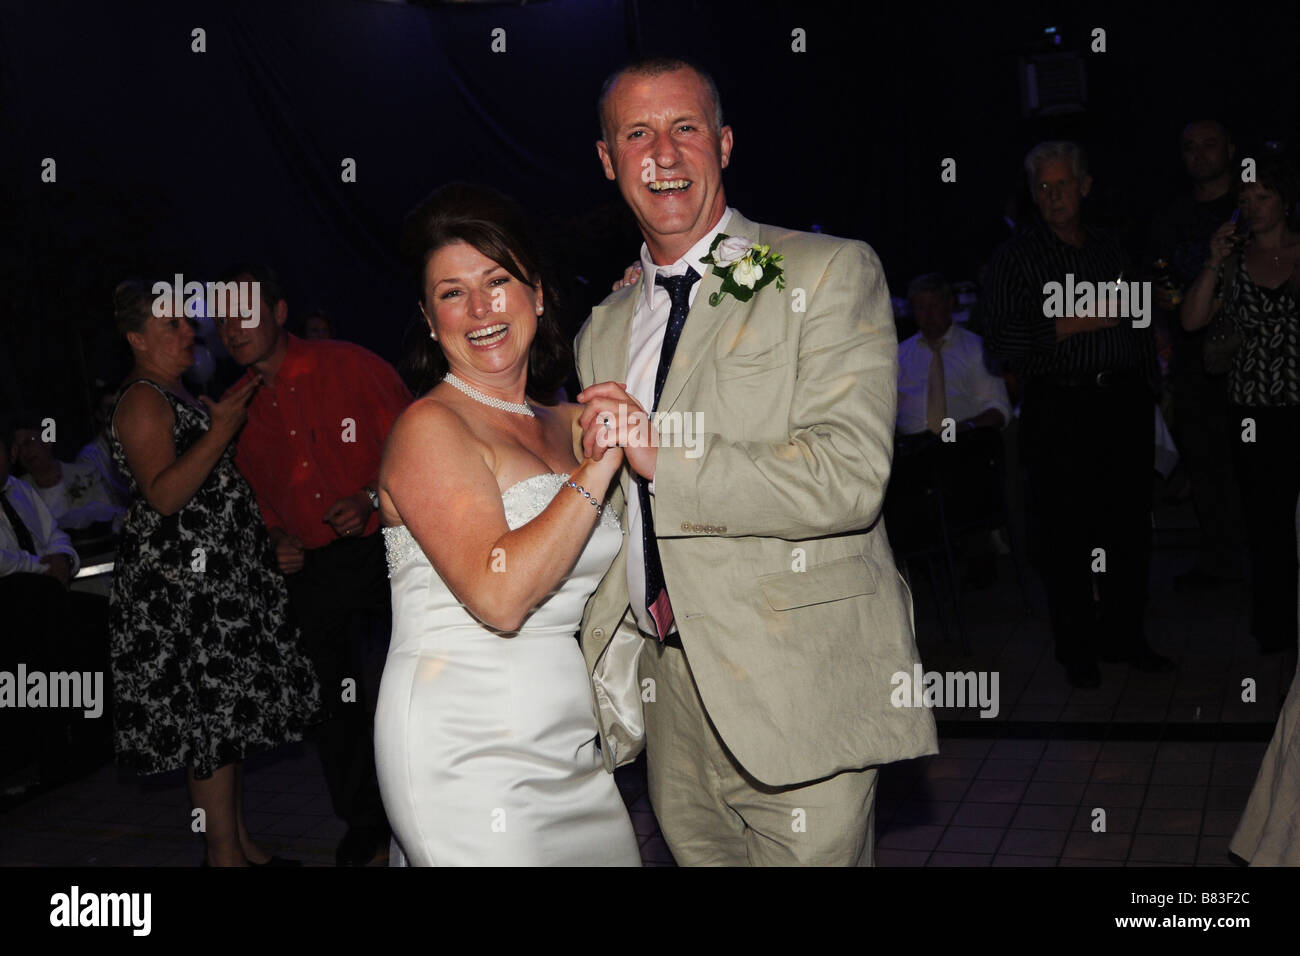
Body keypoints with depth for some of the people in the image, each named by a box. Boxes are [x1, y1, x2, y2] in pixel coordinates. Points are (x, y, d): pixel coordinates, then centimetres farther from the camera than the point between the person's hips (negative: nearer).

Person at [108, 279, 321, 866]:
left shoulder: (177, 395, 18)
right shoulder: (142, 401, -12)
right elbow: (163, 495, -23)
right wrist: (222, 428, -25)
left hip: (222, 572, 10)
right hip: (184, 581, -10)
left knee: (228, 710, 12)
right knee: (211, 714, -6)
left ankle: (240, 840, 20)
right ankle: (223, 853, 2)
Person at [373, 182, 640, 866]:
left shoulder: (567, 426, 12)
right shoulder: (430, 427, -10)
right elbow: (499, 596, -21)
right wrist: (599, 469, -17)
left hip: (565, 751, 7)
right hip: (466, 752, -7)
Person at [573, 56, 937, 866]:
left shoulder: (831, 273, -6)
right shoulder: (604, 329, 13)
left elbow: (850, 477, -18)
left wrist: (664, 456, -18)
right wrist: (607, 680, 14)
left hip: (801, 691, -5)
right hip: (672, 701, 6)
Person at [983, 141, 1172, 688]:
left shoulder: (1110, 249, 15)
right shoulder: (1016, 257, 0)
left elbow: (1138, 325, 22)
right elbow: (999, 339, -11)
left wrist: (1151, 389, 17)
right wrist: (1070, 325, -18)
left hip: (1125, 402, 5)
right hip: (1060, 411, -5)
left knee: (1130, 525, 8)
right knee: (1066, 534, -1)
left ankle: (1124, 637, 22)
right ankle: (1077, 651, 11)